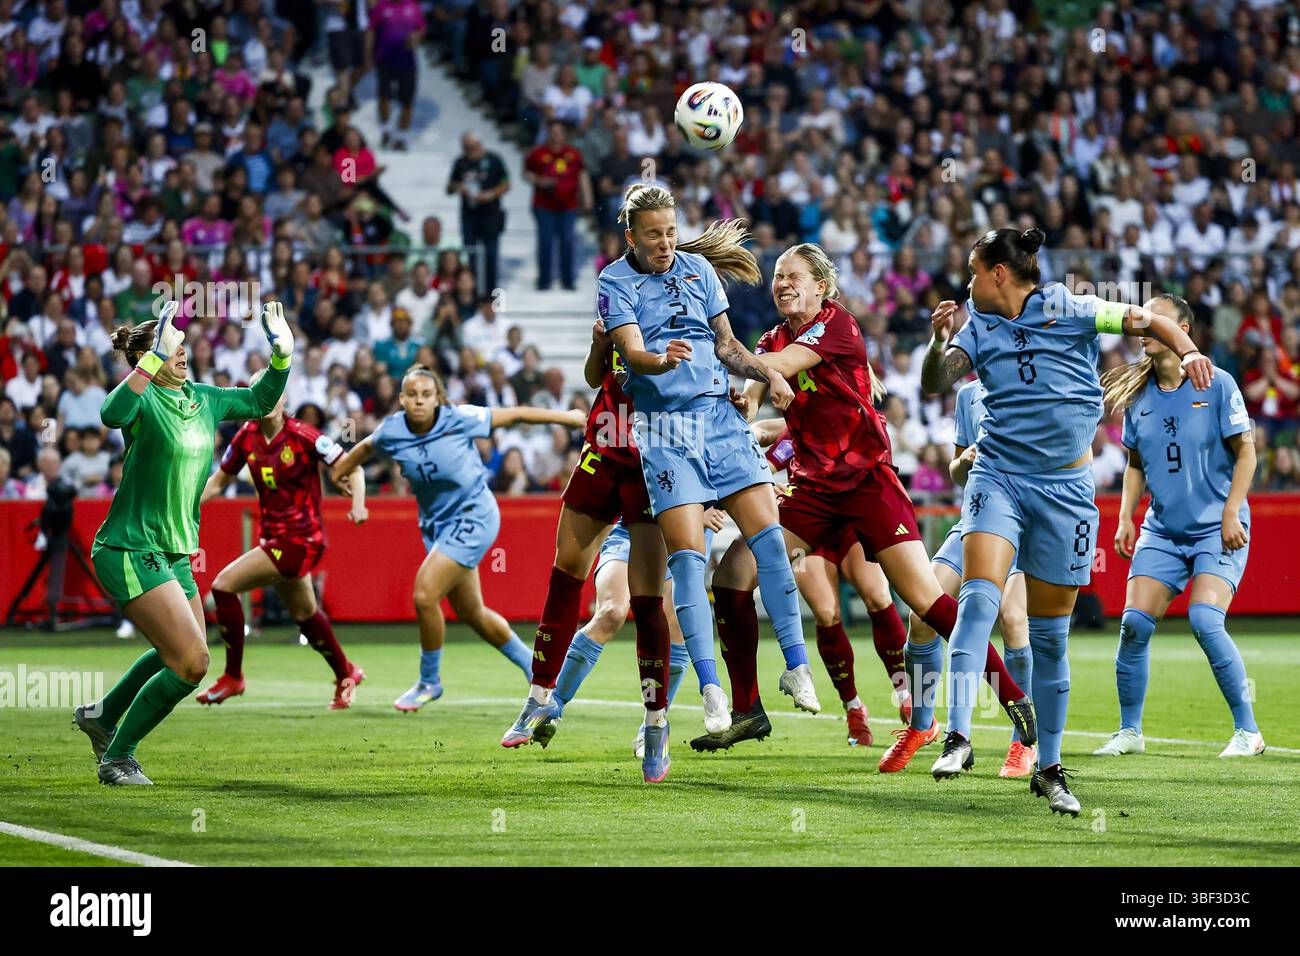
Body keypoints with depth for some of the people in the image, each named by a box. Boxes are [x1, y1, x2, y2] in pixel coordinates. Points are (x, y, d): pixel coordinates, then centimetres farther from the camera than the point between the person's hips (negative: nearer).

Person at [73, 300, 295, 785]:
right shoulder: (145, 399, -15)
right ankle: (117, 759, 0)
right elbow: (113, 413, -40)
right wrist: (156, 357, -46)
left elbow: (260, 400, 23)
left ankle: (101, 715, 43)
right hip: (130, 550, -9)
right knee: (192, 662, -14)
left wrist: (282, 353, 7)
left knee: (180, 656, 22)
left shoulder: (203, 399, 8)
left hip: (175, 553, 9)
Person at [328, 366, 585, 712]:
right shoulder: (391, 432, -9)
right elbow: (365, 448, 15)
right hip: (437, 524, 6)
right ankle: (532, 665, 36)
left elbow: (513, 415, -8)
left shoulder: (459, 419, -19)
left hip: (472, 517, -6)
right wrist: (335, 474, 22)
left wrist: (568, 417, -2)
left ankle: (429, 682, 3)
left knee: (424, 595, -18)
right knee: (472, 613, 13)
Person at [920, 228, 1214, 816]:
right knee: (979, 596, -22)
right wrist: (939, 341, -17)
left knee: (1049, 635, 5)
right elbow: (934, 385, 1)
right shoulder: (979, 327, 8)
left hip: (1065, 488, -1)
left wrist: (1186, 351, -17)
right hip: (998, 476, 1)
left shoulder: (1069, 309, 0)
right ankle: (958, 738, -29)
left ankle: (1049, 769, 15)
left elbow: (1149, 321, 1)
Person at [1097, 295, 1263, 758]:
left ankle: (1248, 730, -8)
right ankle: (1129, 731, 7)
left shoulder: (1217, 384, -7)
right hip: (1162, 531, 5)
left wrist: (1231, 515, -13)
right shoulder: (1138, 394, 5)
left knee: (1205, 620, -20)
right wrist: (1125, 518, 5)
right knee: (1134, 622, -7)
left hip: (1217, 529, -5)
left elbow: (1246, 452, -5)